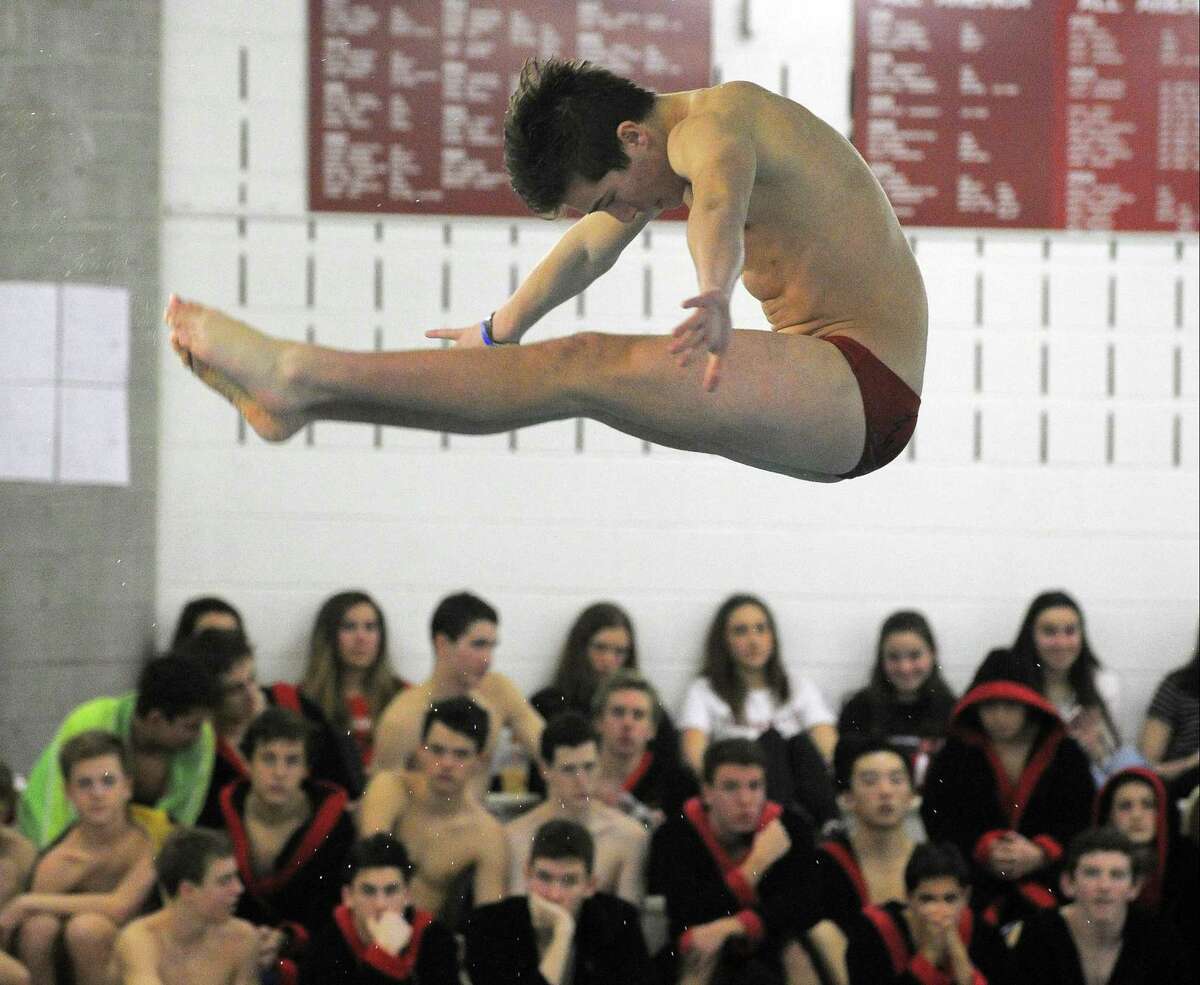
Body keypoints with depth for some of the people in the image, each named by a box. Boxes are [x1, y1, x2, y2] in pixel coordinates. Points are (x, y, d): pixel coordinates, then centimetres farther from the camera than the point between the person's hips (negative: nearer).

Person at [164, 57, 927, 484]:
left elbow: (719, 203, -39)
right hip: (819, 400, 10)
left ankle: (303, 375, -25)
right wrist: (500, 333, 49)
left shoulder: (714, 124, -14)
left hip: (863, 392, -10)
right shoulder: (668, 143, 18)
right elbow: (588, 248, 36)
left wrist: (716, 297, -60)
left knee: (588, 371, -22)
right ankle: (298, 399, 3)